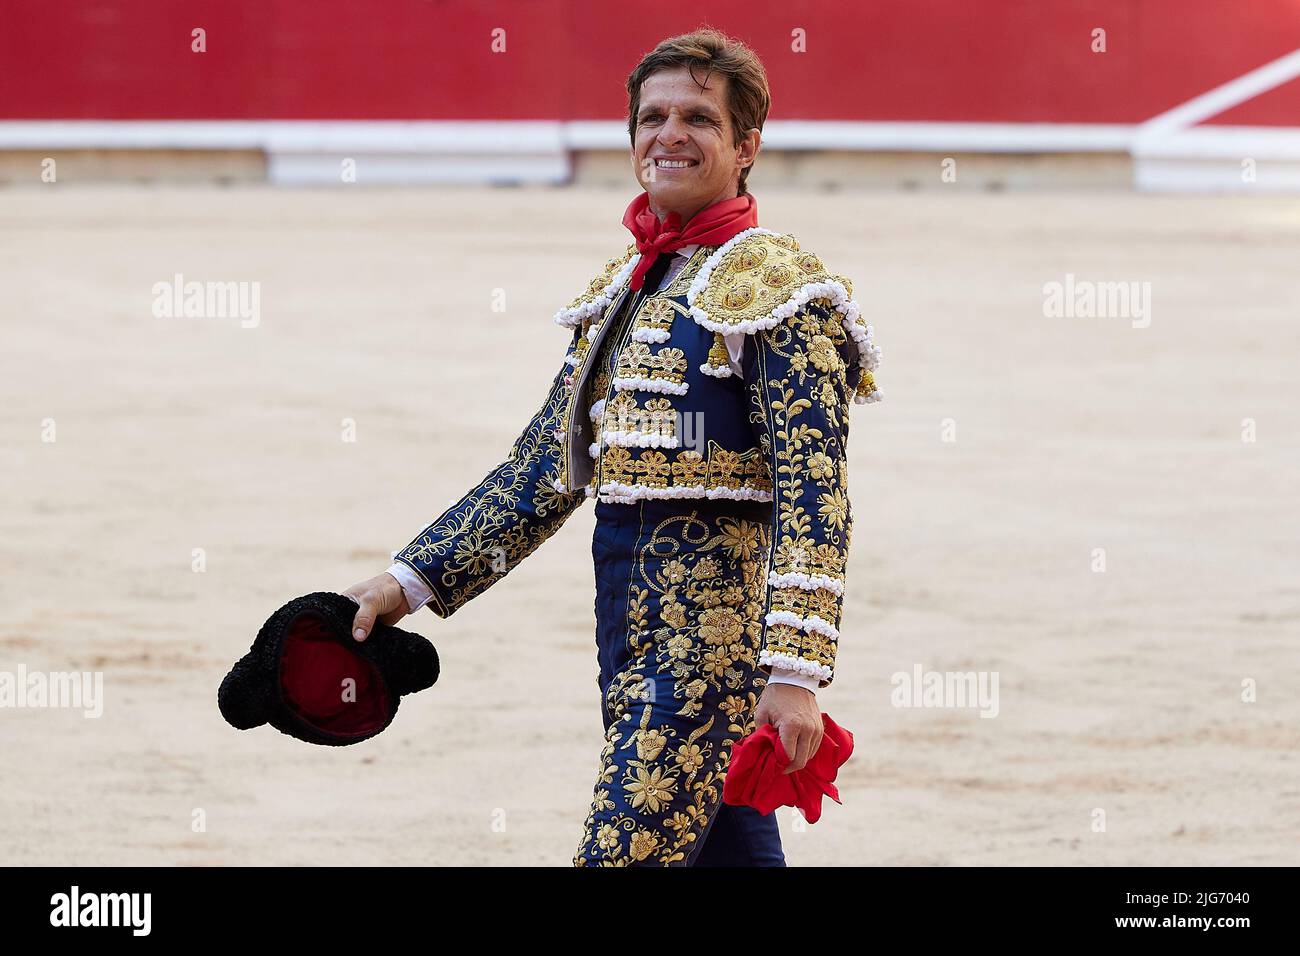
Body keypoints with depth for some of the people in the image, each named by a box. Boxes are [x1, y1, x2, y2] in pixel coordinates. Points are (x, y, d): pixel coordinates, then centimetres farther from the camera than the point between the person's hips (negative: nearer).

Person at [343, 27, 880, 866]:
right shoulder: (619, 294, 16)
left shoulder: (780, 291, -8)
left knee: (620, 856, -15)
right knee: (730, 852, 9)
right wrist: (408, 584, 16)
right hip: (635, 634, 8)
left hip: (719, 629, -8)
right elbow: (542, 474, 21)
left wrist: (796, 672, -24)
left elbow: (814, 498, -15)